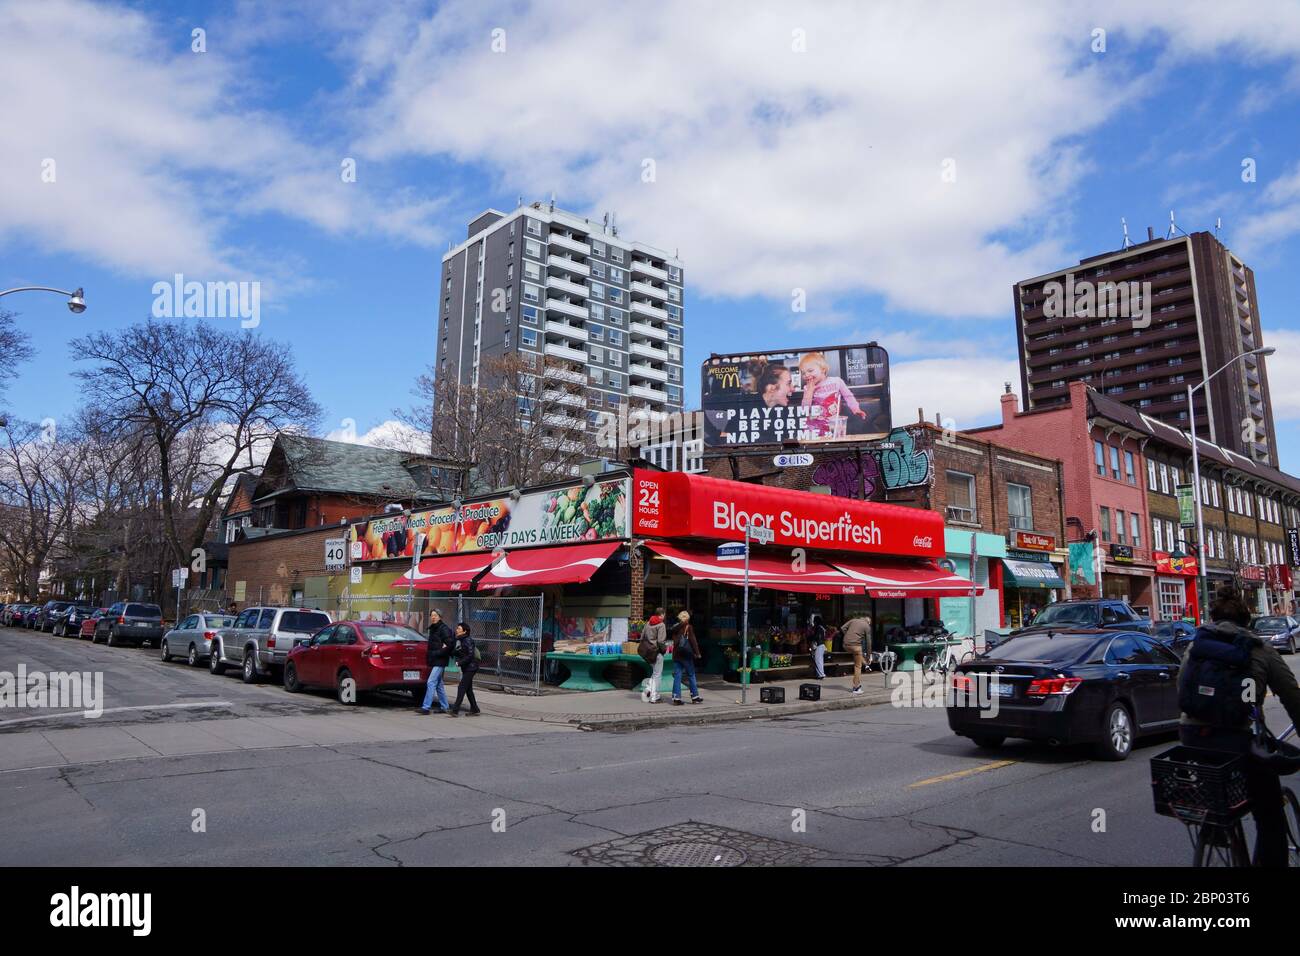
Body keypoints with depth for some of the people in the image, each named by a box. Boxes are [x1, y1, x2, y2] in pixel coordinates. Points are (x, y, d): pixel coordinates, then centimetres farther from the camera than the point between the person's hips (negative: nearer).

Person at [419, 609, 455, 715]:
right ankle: (444, 707, 20)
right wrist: (429, 656, 9)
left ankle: (426, 707, -13)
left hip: (440, 661, -9)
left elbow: (450, 644, -19)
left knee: (431, 682, -13)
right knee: (438, 684, 13)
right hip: (434, 661, 9)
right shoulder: (432, 629, 15)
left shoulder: (444, 629, -12)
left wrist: (437, 653, -17)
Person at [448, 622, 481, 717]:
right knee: (468, 689, 12)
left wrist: (460, 662, -22)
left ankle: (455, 710, -13)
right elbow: (457, 653, 12)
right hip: (465, 668, 9)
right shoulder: (459, 640, 13)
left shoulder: (468, 640, -14)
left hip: (470, 667, -9)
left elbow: (470, 655, -20)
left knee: (462, 687, -11)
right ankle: (475, 710, 20)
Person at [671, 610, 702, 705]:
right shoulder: (688, 627, -7)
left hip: (676, 654, 4)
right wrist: (697, 652, -4)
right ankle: (695, 697, 12)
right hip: (686, 655, -4)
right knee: (691, 676, 7)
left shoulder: (676, 628, 7)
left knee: (677, 676, 5)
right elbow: (692, 641, -9)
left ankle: (676, 697, 1)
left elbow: (674, 641, 12)